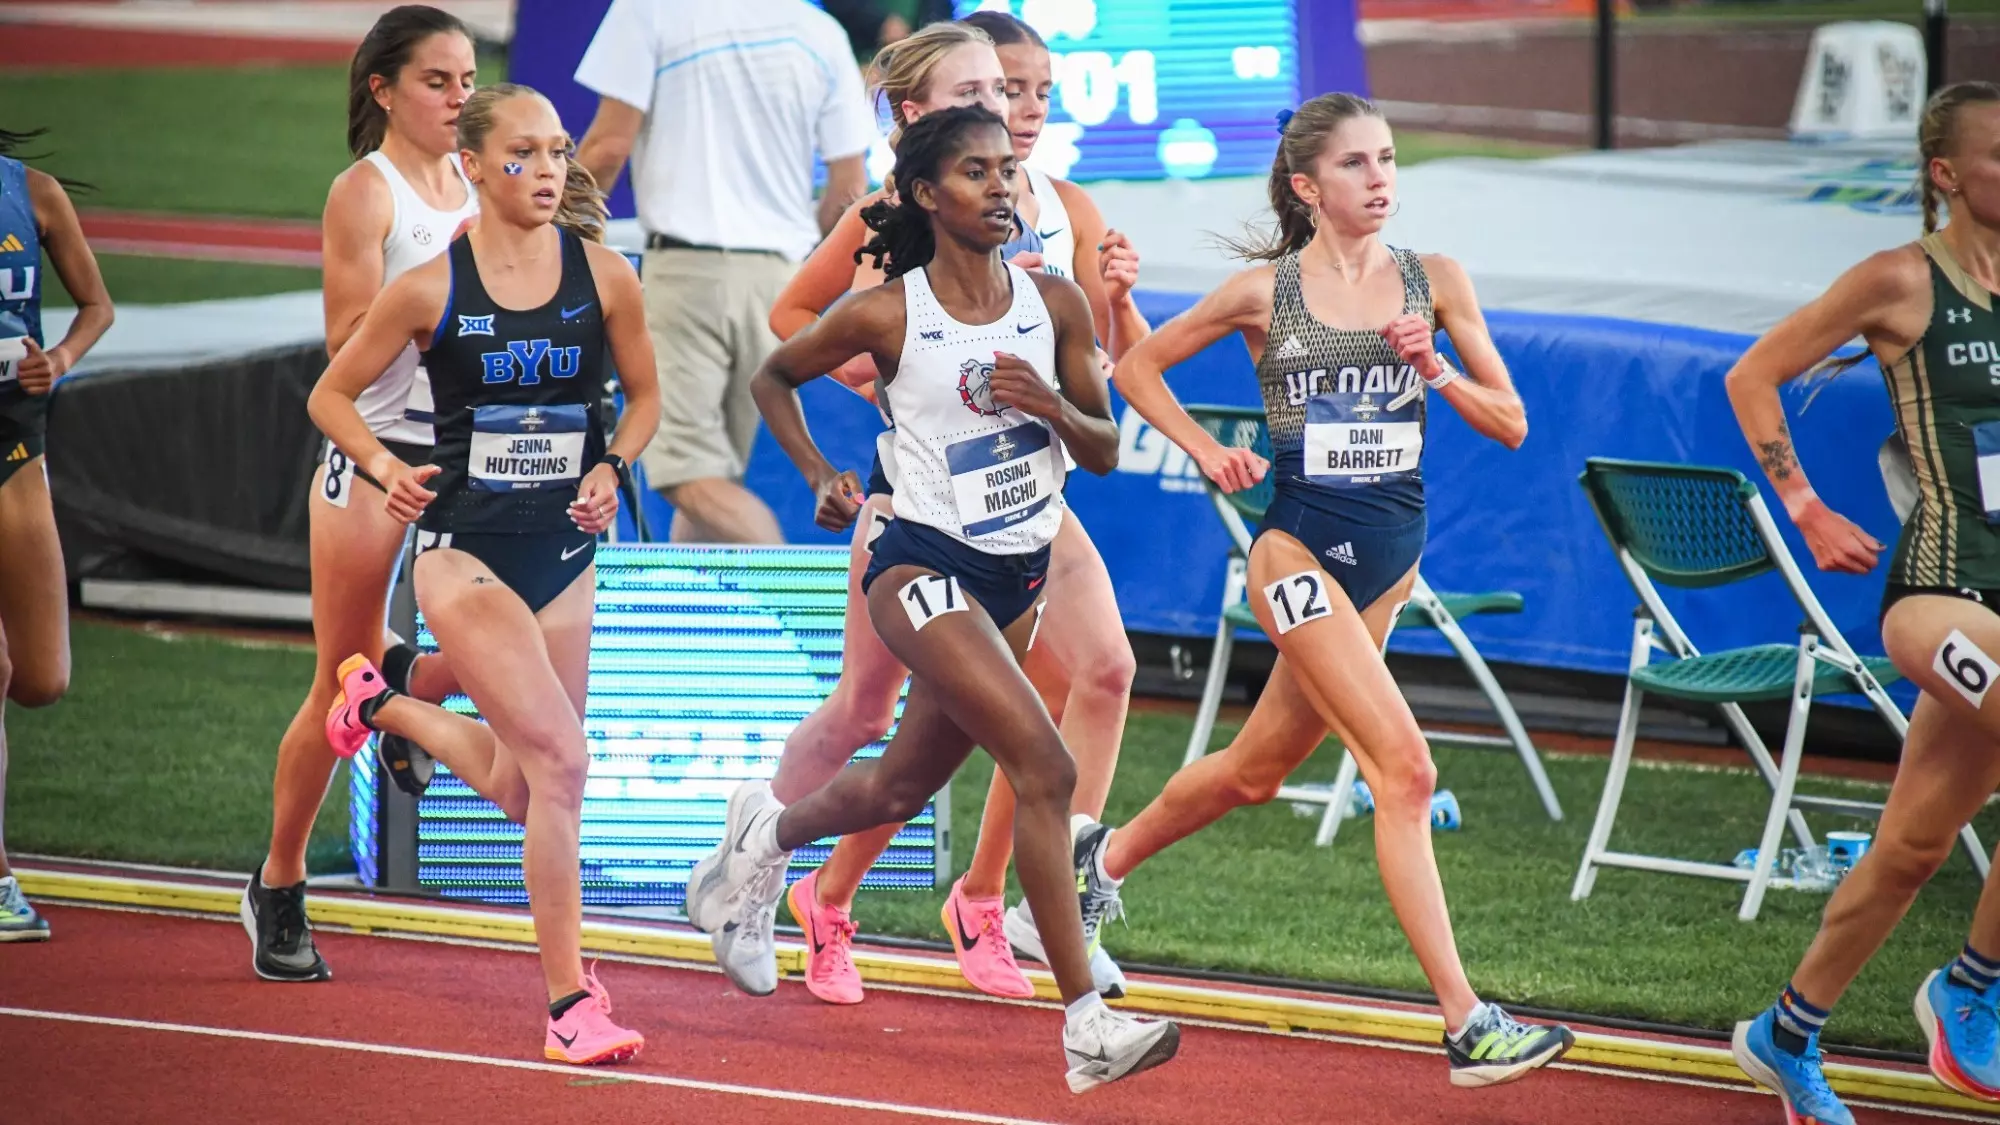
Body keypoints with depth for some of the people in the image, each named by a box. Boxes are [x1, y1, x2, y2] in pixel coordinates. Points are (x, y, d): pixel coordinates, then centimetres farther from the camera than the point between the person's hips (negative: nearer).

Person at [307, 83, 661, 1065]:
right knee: (561, 763, -19)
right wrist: (385, 466, -15)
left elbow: (644, 396, 14)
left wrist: (612, 468, -4)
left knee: (523, 791, 11)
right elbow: (331, 395, 3)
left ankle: (380, 703, 41)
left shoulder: (605, 277, -1)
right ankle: (570, 1004, -12)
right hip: (464, 549, -5)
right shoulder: (431, 288, -8)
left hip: (564, 553, 5)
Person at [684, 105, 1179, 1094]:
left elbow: (1104, 451, 5)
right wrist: (821, 475, -4)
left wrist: (1051, 406, -14)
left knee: (902, 788, 19)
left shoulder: (1056, 304, 0)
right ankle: (1087, 1026, -21)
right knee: (1044, 768, -21)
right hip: (924, 564, -6)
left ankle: (769, 828, 52)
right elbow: (772, 377, 8)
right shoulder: (886, 314, -9)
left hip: (1018, 576, 6)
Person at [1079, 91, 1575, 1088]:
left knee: (1258, 769, 18)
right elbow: (1137, 367, 9)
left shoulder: (1433, 281, 4)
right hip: (1301, 547, -5)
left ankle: (1107, 855, 47)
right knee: (1404, 769, -18)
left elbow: (1511, 424, 5)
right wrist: (1208, 453, -2)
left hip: (1391, 555, 5)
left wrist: (1435, 371, -12)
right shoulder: (1265, 290, -4)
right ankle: (1466, 1025, -20)